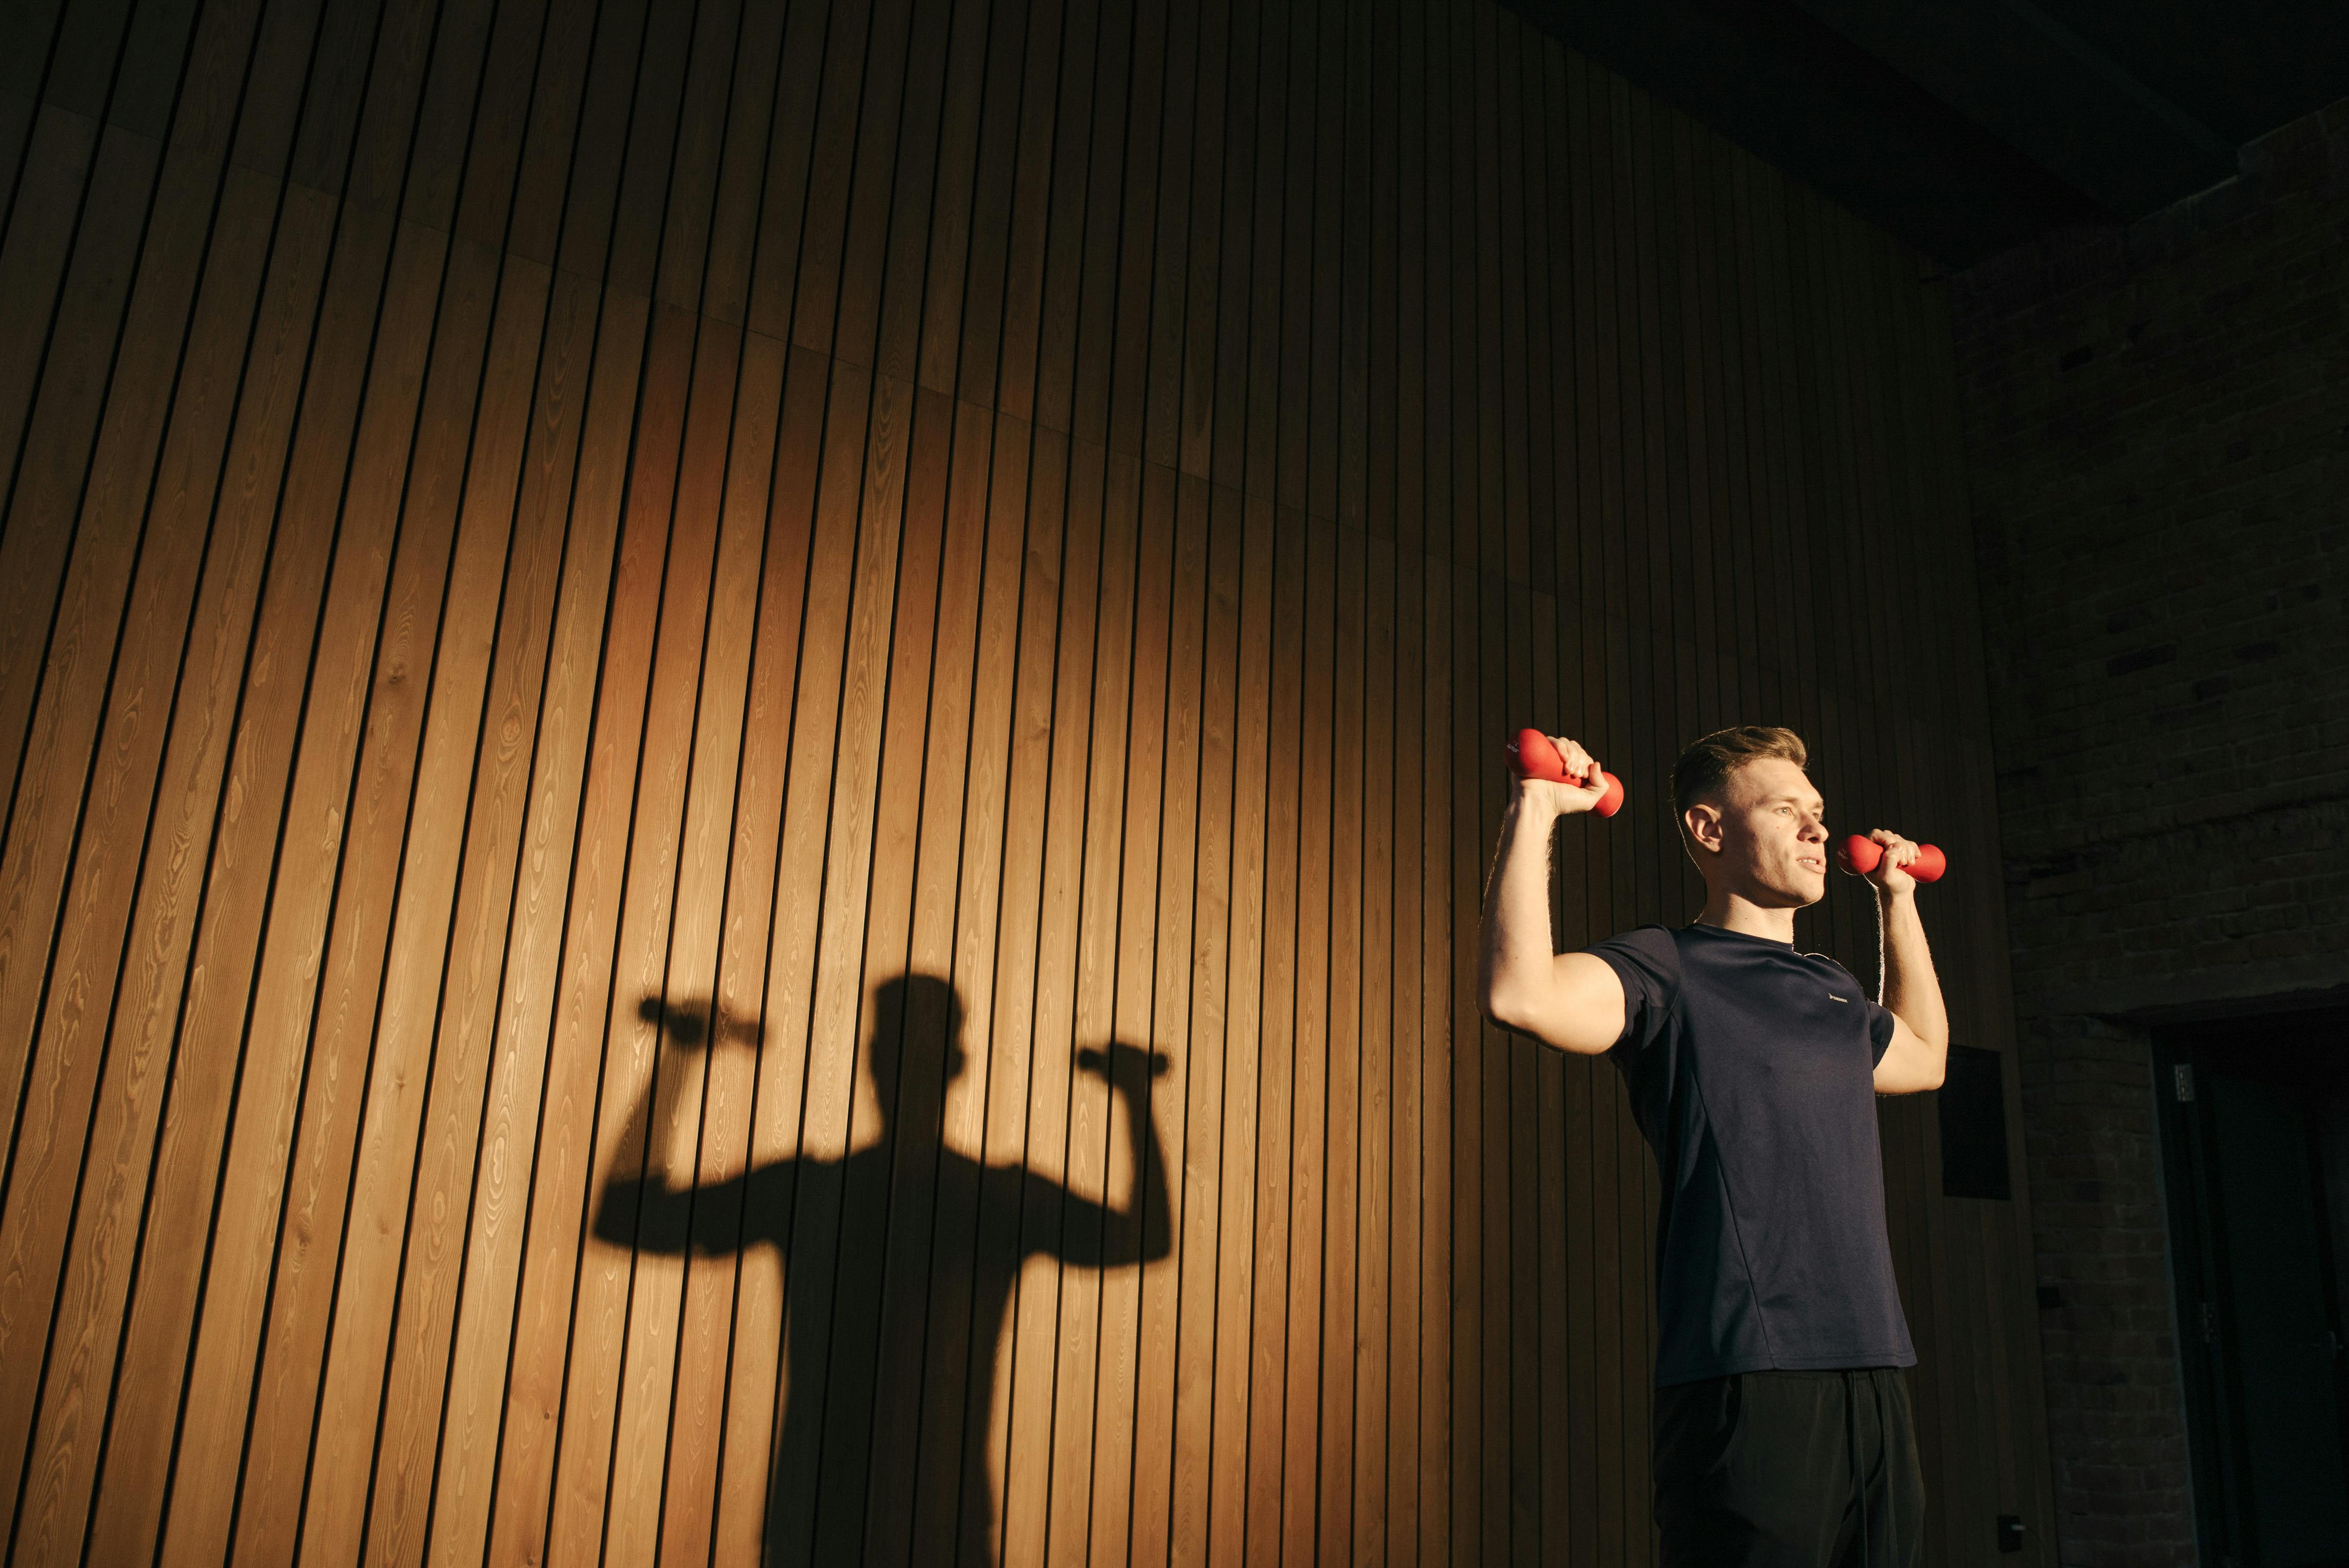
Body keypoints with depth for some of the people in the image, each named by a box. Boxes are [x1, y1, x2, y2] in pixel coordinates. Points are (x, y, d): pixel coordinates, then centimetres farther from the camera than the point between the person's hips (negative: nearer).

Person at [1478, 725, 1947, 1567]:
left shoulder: (1833, 988, 19)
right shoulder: (1667, 969, -4)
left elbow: (1924, 1056, 41)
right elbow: (1519, 993, -24)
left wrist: (1897, 899, 39)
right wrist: (1533, 810, -19)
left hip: (1873, 1373, 8)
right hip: (1746, 1380, -8)